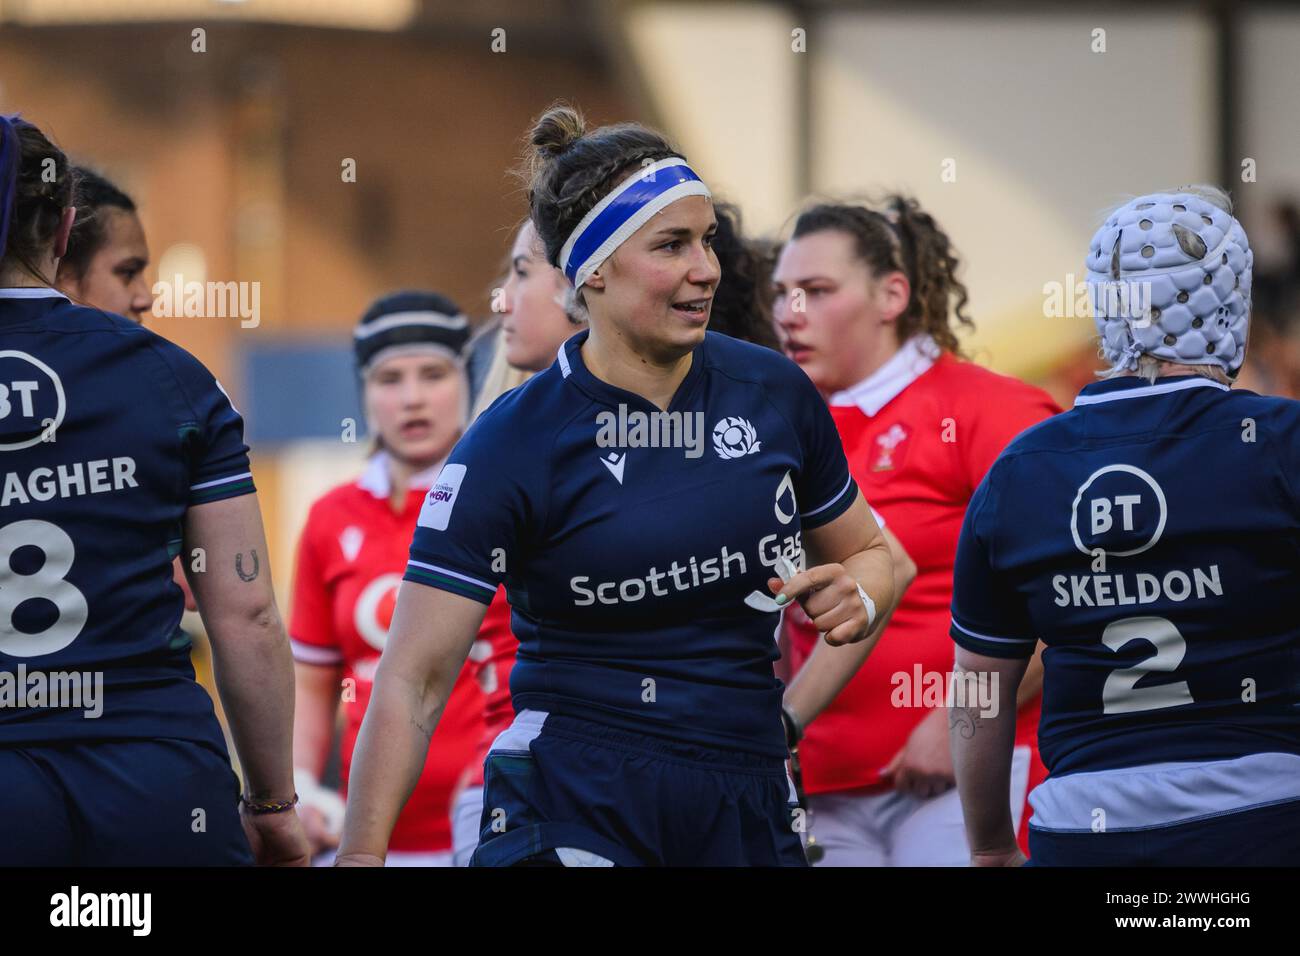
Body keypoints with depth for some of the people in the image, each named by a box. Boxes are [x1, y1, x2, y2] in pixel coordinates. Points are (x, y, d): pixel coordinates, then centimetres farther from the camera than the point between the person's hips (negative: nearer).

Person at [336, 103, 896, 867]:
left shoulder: (773, 393, 2)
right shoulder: (513, 443, -11)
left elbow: (867, 552, 19)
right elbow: (413, 680, -12)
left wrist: (857, 599, -4)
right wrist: (361, 853, -20)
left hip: (748, 816, 4)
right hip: (571, 818, -4)